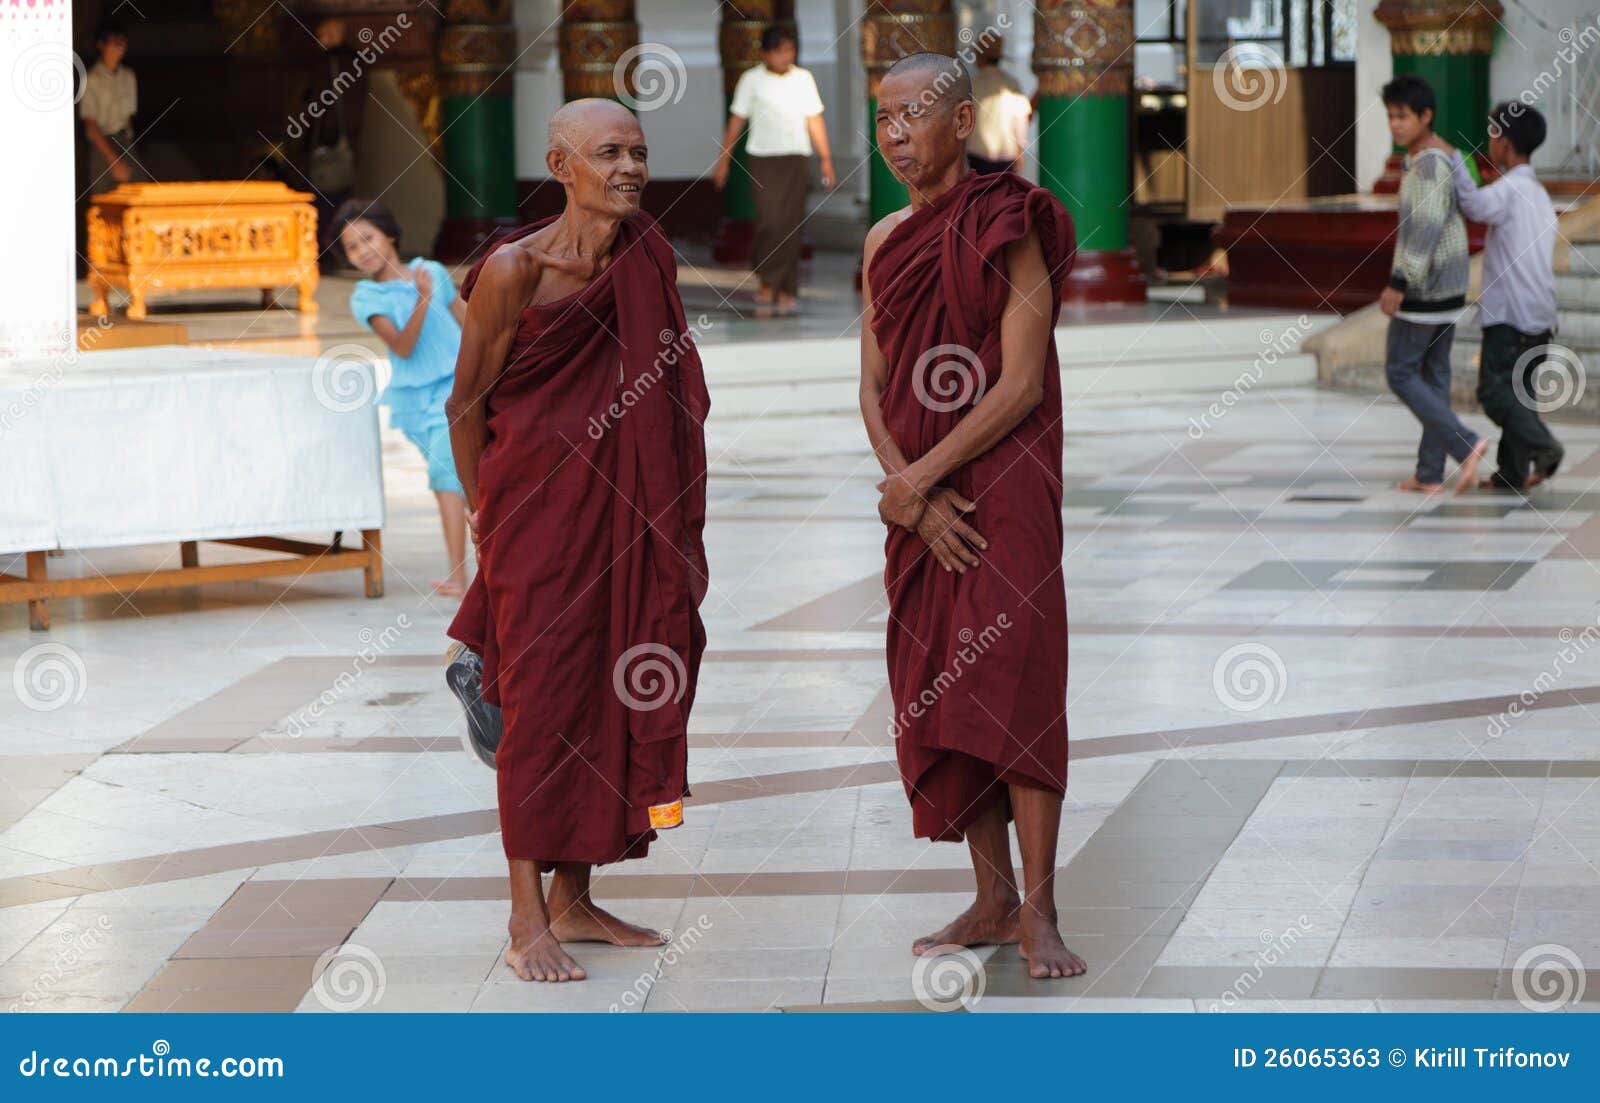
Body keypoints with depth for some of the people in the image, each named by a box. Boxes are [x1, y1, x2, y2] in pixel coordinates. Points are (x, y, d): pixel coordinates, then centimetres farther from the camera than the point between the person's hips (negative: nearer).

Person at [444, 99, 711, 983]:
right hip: (538, 505, -5)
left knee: (607, 688, 7)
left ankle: (573, 900, 18)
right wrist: (485, 514, 3)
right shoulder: (513, 270, -13)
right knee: (541, 697, -6)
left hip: (623, 507, 6)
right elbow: (466, 404, -3)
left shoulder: (648, 260, 3)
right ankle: (528, 921, -3)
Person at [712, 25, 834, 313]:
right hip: (762, 159, -2)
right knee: (770, 220, -13)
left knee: (791, 223, -1)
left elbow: (814, 120, 11)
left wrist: (826, 159, 8)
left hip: (796, 159, 2)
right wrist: (724, 160, 1)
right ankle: (767, 278, 8)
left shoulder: (803, 79, 8)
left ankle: (785, 289, 6)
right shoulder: (752, 80, 1)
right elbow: (736, 121, 4)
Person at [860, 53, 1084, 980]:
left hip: (1003, 484, -6)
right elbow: (874, 389, 10)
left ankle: (1040, 914, -12)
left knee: (1011, 686, -12)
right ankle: (994, 902, 10)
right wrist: (913, 496, -6)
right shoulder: (886, 242, 12)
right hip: (920, 502, 6)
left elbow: (1021, 385, -12)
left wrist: (919, 477, -13)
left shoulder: (1007, 229, -6)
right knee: (936, 694, 4)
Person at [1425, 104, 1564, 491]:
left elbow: (1475, 205, -32)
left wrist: (1452, 156, -29)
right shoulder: (1540, 195, 18)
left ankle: (1542, 446, -21)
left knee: (1495, 391, -7)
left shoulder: (1510, 189, -11)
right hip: (1539, 315, 8)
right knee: (1518, 392, 10)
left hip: (1510, 316, -8)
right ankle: (1513, 472, 10)